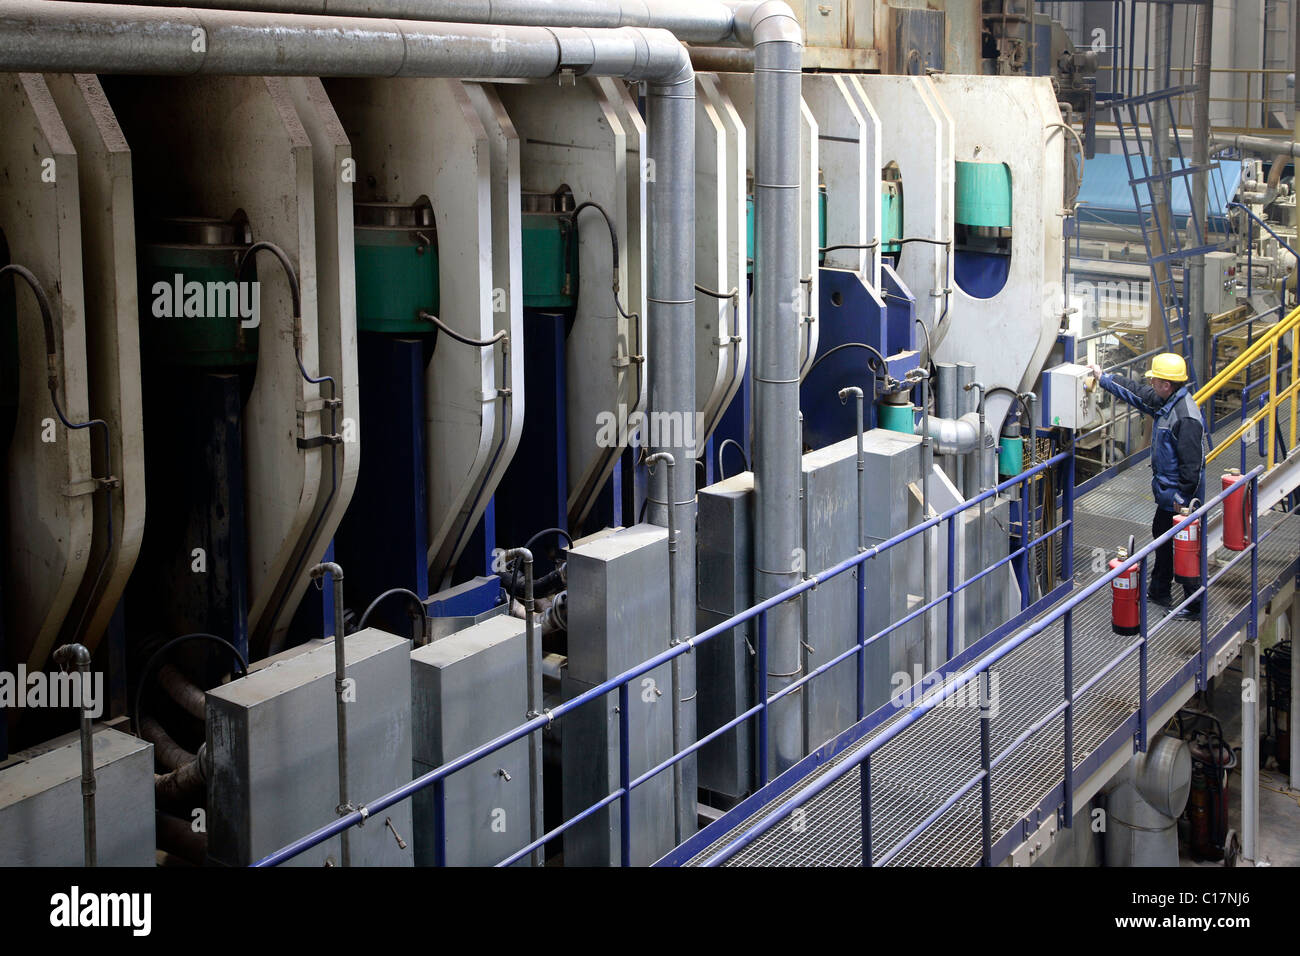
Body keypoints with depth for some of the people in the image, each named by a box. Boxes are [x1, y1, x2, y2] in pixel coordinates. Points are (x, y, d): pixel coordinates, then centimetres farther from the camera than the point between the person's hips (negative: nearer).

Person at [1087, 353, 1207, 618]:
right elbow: (1137, 393, 20)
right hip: (1168, 494, 11)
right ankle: (1159, 591, 40)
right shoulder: (1166, 403, 3)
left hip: (1179, 498, -11)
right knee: (1161, 537, 24)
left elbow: (1192, 463, -27)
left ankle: (1195, 604, 6)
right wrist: (1103, 378, 24)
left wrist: (1183, 497, -23)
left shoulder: (1186, 417, -27)